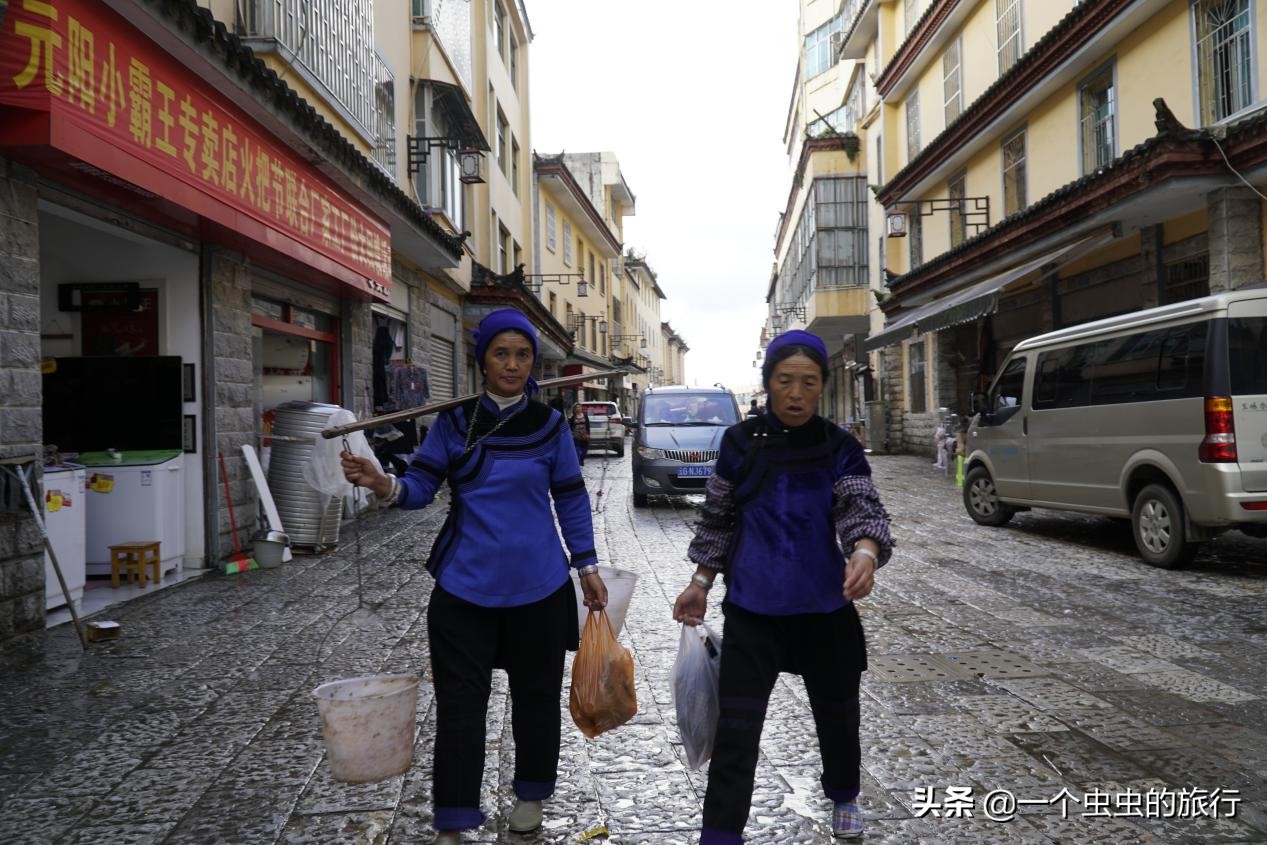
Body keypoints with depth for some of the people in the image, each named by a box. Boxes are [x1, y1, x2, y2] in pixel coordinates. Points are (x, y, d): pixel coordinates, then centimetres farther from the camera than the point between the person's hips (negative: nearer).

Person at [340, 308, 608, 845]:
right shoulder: (453, 422, -2)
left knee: (536, 695, 15)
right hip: (466, 587, 0)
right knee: (459, 703, 5)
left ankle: (532, 793, 38)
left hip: (538, 587, 1)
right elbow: (422, 488, -6)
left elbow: (571, 500, 5)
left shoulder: (550, 425, -1)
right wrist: (384, 485, -27)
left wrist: (587, 568, 4)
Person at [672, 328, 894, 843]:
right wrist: (700, 582, 4)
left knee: (837, 713, 19)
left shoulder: (840, 449, -5)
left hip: (823, 606, 1)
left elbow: (863, 508, -18)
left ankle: (844, 797, 48)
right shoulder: (741, 443, -2)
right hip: (751, 608, -1)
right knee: (736, 726, -4)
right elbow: (718, 518, 6)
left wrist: (866, 554, -39)